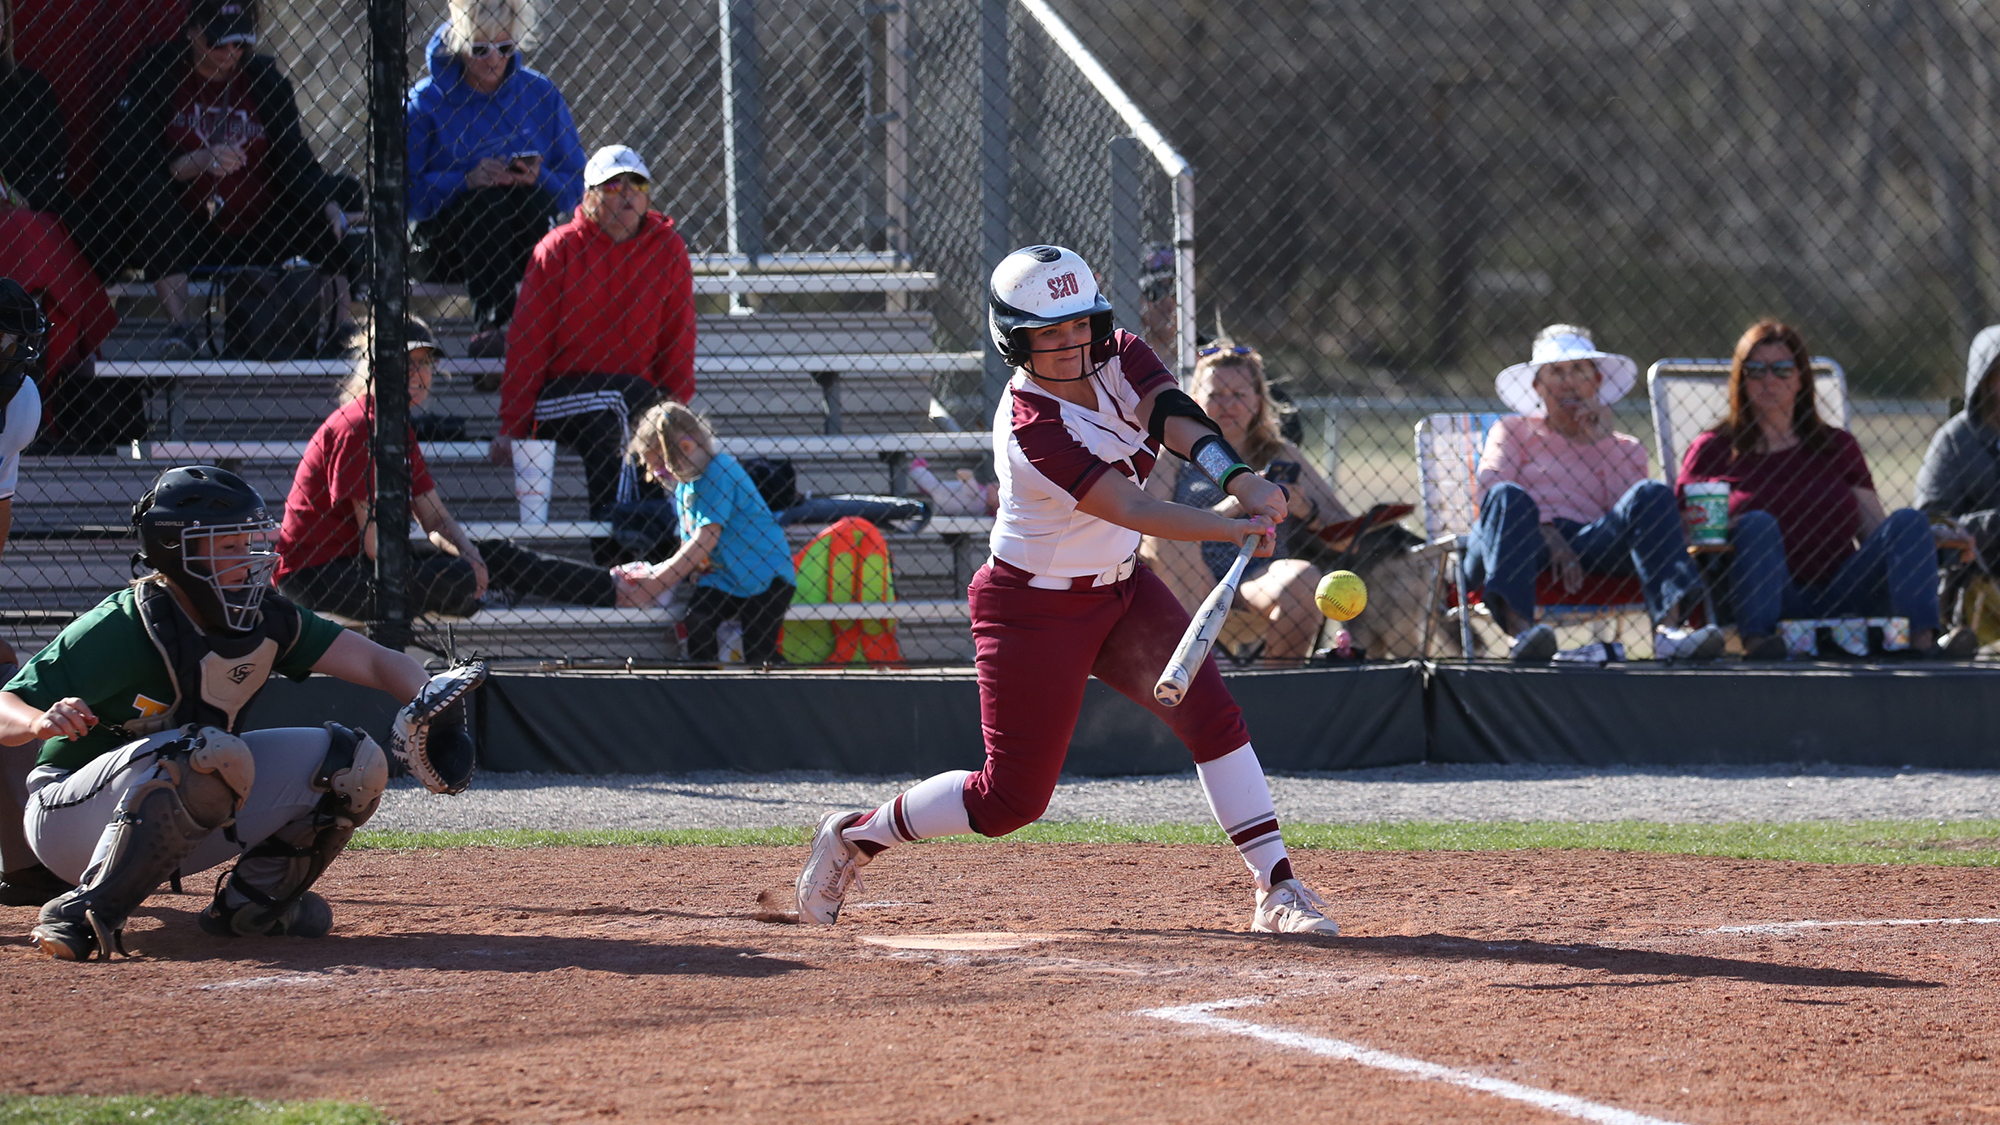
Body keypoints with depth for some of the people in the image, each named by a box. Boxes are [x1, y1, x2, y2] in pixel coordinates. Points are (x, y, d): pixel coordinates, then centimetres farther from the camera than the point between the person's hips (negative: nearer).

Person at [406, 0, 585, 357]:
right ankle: (491, 324, -46)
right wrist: (466, 181, -24)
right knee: (488, 201, -34)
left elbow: (574, 187, 4)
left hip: (522, 245, 2)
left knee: (532, 197, -31)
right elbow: (408, 192, -9)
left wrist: (539, 180, -18)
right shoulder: (427, 100, -1)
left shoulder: (540, 94, 6)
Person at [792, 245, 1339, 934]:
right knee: (1012, 797, -1)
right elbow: (1131, 508, -36)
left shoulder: (1119, 360, -6)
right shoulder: (1031, 427, -28)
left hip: (1120, 587, 7)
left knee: (1212, 717, -9)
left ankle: (1277, 890, -6)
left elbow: (1179, 421, -23)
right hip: (1036, 611, -7)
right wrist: (1232, 528, -45)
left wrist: (1240, 482, -41)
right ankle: (856, 836, 20)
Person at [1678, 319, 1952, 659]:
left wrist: (1943, 540, -5)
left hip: (1840, 598, 3)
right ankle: (1756, 639, -52)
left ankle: (1921, 640, -40)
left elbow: (1874, 528, 15)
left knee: (1907, 521, -18)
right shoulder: (1711, 450, 14)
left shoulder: (1837, 447, 22)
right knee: (1756, 524, -30)